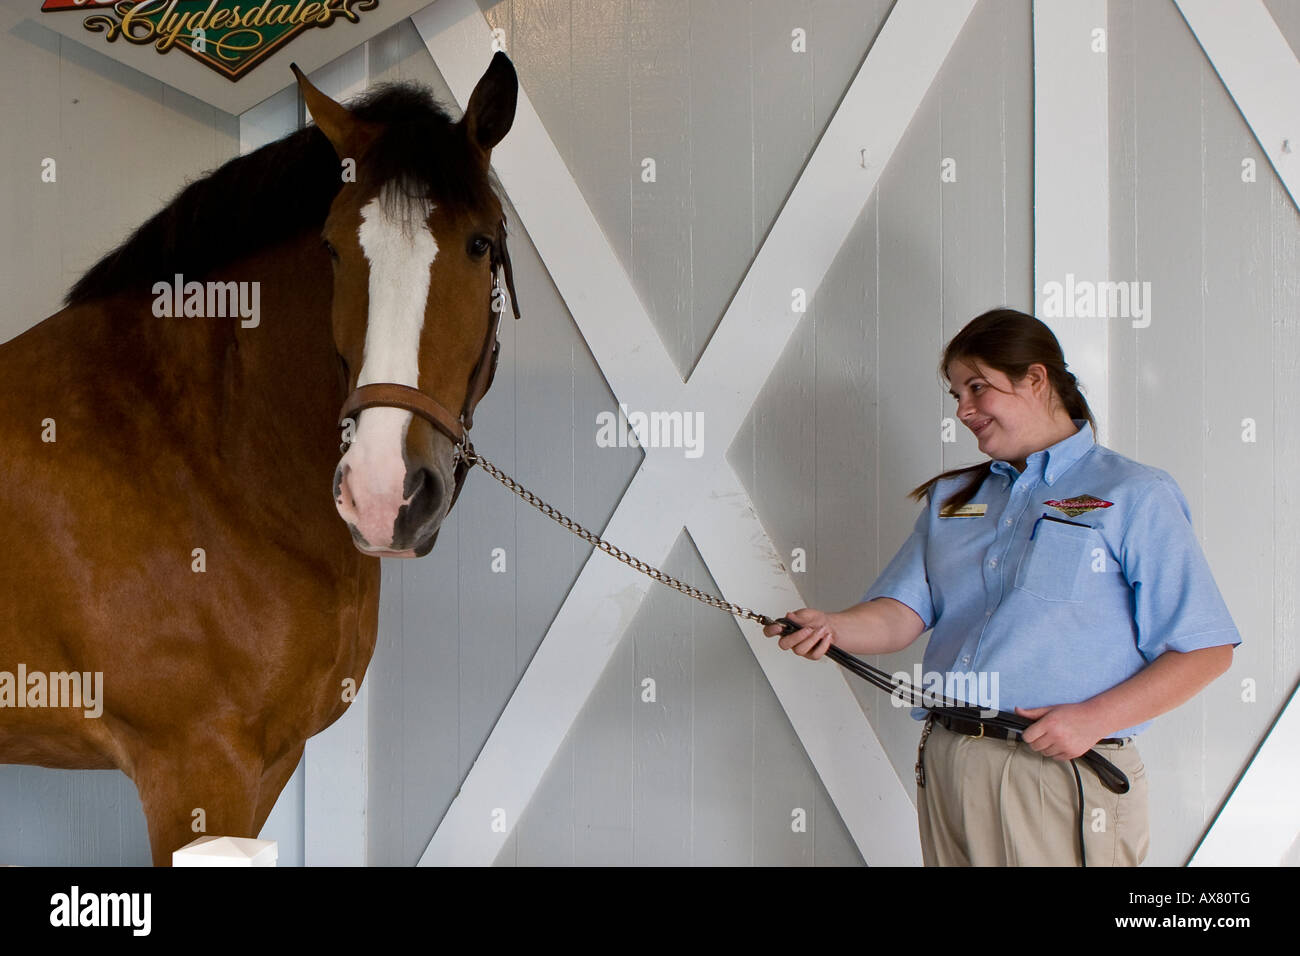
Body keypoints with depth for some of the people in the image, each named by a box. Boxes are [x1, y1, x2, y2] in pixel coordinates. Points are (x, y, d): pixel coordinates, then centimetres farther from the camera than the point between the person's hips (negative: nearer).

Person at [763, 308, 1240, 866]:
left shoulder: (1135, 496, -1)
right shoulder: (951, 498, 16)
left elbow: (1207, 650, -6)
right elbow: (902, 613, 6)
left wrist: (1094, 718, -16)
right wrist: (831, 627, -15)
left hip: (1066, 780, -5)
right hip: (947, 771, 5)